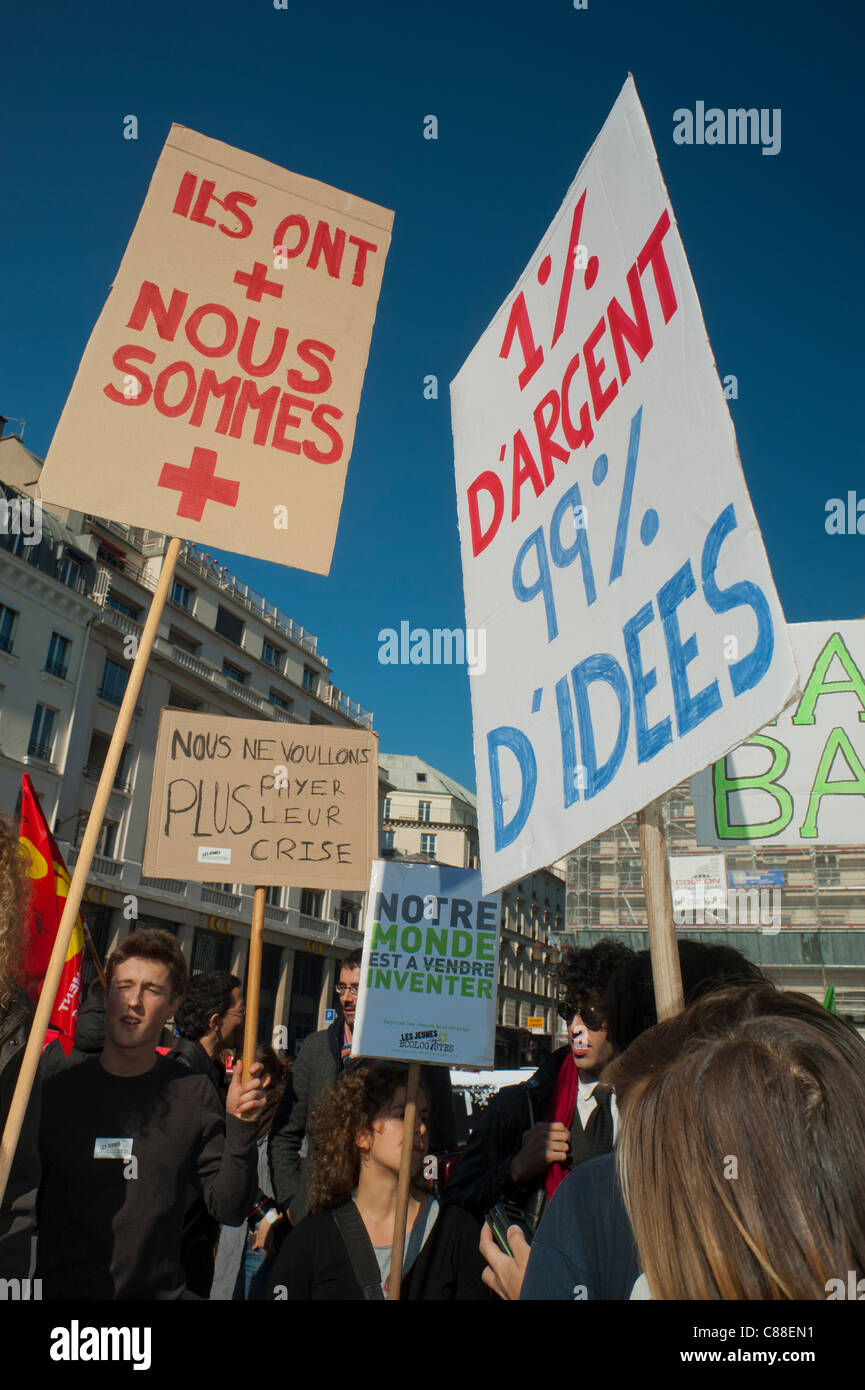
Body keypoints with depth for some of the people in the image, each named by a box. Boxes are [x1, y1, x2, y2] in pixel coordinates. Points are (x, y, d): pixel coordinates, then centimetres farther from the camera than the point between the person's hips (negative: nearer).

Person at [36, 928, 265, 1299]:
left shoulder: (194, 1094, -3)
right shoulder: (57, 1091, -2)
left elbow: (228, 1208, -3)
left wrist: (240, 1128, -15)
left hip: (162, 1289, 1)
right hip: (62, 1289, 0)